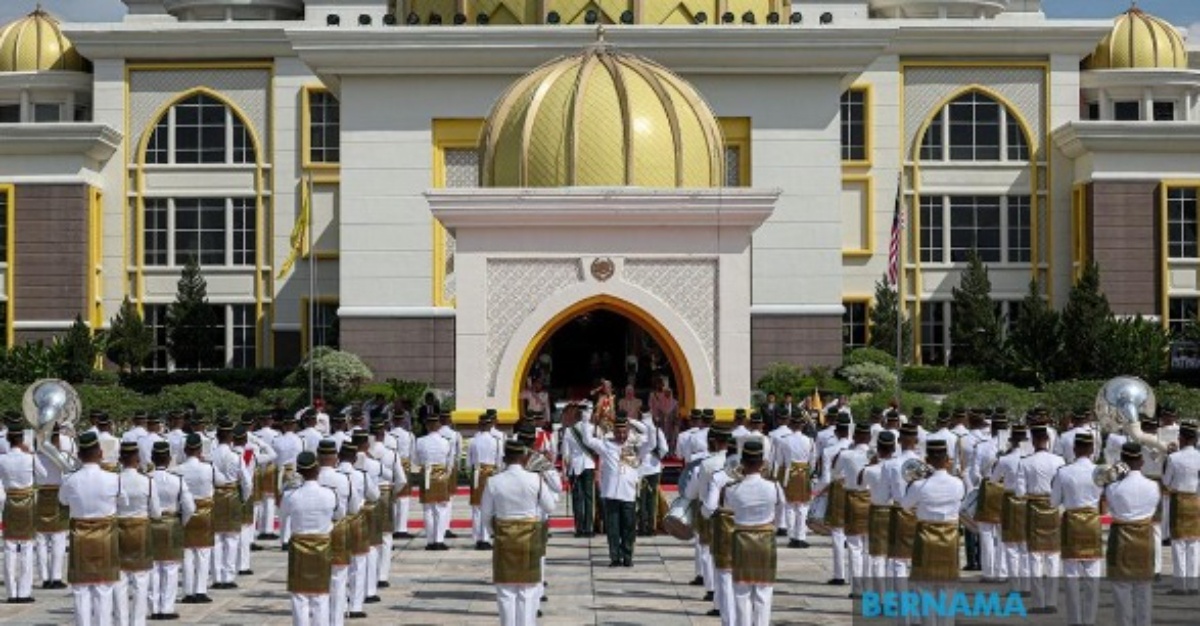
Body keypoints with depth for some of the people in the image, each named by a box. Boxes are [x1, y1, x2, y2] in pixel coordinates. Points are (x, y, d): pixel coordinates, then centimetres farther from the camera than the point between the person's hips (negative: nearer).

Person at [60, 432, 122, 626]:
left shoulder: (71, 481, -8)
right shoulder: (112, 479, -13)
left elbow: (62, 499, 12)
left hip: (80, 542, 1)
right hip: (106, 542, -1)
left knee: (81, 591, 7)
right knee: (104, 591, 6)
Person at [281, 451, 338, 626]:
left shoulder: (291, 496, -13)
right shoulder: (329, 495, -12)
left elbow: (282, 517, 6)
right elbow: (338, 515, 5)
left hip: (298, 548, -1)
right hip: (323, 549, 1)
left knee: (300, 597, 6)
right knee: (321, 597, 9)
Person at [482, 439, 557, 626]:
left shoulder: (494, 482, -8)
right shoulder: (535, 480, -10)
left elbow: (486, 515, -1)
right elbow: (550, 507, 0)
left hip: (504, 540, 1)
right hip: (529, 539, -1)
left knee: (506, 591, 10)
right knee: (528, 590, 8)